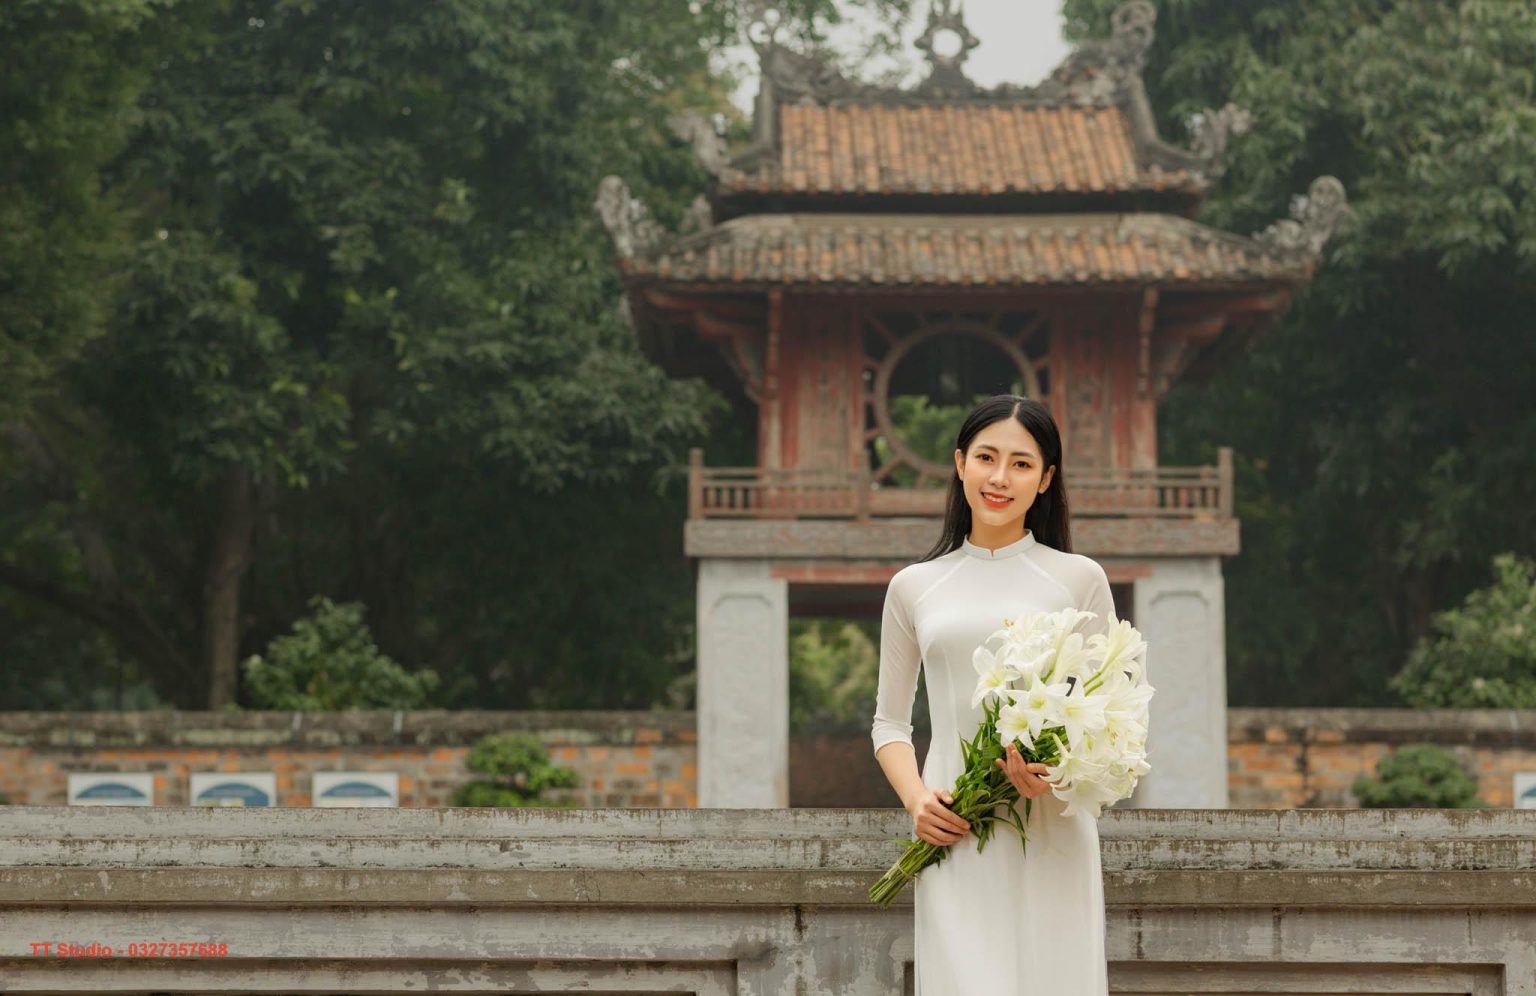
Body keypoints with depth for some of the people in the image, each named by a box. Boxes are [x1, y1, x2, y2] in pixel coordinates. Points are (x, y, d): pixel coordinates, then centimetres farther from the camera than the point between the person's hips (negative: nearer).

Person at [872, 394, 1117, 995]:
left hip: (1051, 833, -1)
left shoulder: (1078, 579, 7)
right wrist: (915, 798, -4)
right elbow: (890, 723, 16)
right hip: (953, 837, 1)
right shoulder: (914, 587, 12)